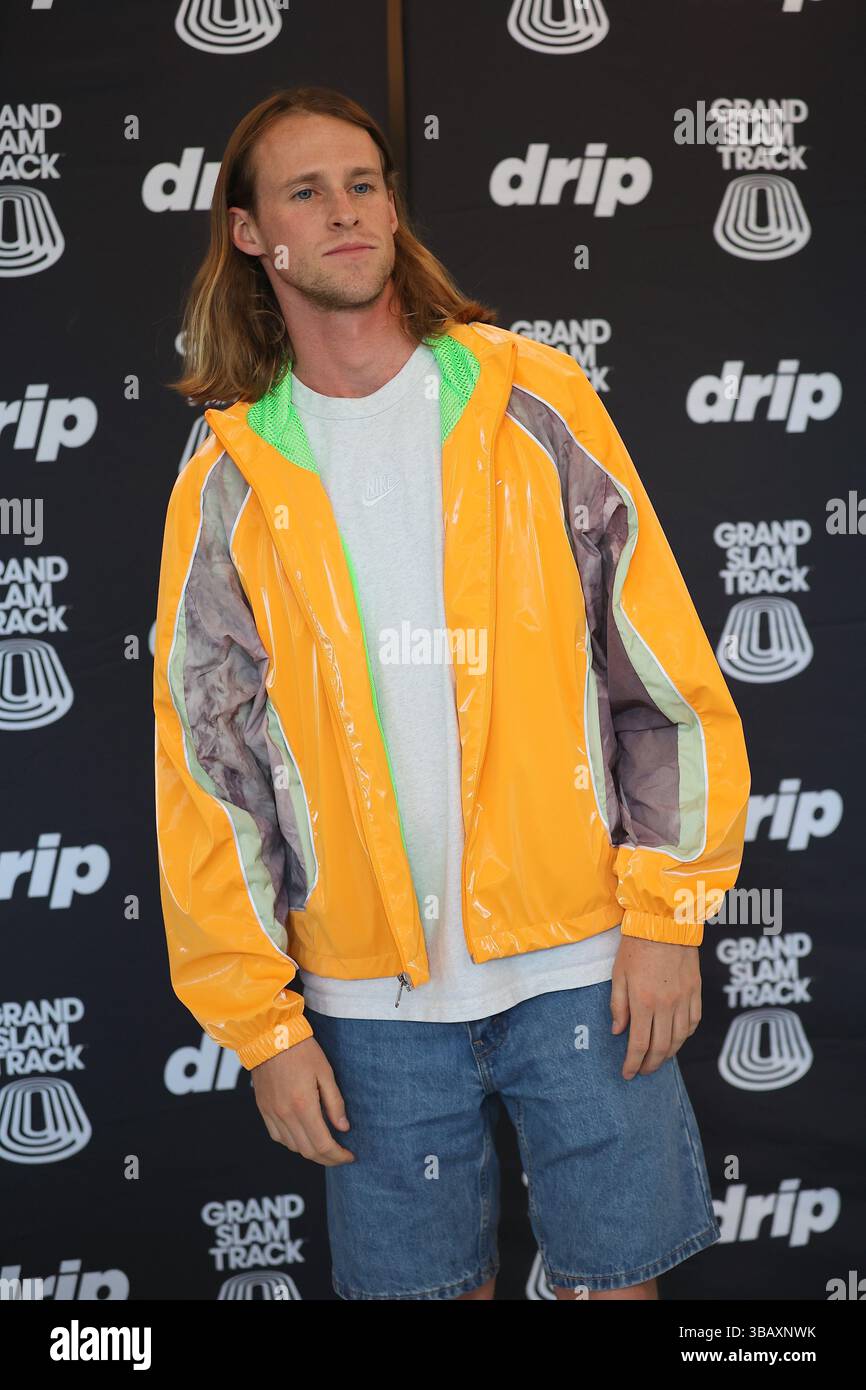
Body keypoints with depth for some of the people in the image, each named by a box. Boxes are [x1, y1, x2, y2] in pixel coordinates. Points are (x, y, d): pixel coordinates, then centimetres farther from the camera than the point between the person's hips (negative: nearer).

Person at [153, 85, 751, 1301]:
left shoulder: (531, 401, 0)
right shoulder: (231, 482, 3)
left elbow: (662, 667, -1)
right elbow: (205, 765, 3)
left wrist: (667, 912, -5)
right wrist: (263, 1021, 0)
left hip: (578, 958, -1)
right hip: (373, 994, 1)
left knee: (611, 1276, 8)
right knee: (426, 1281, 11)